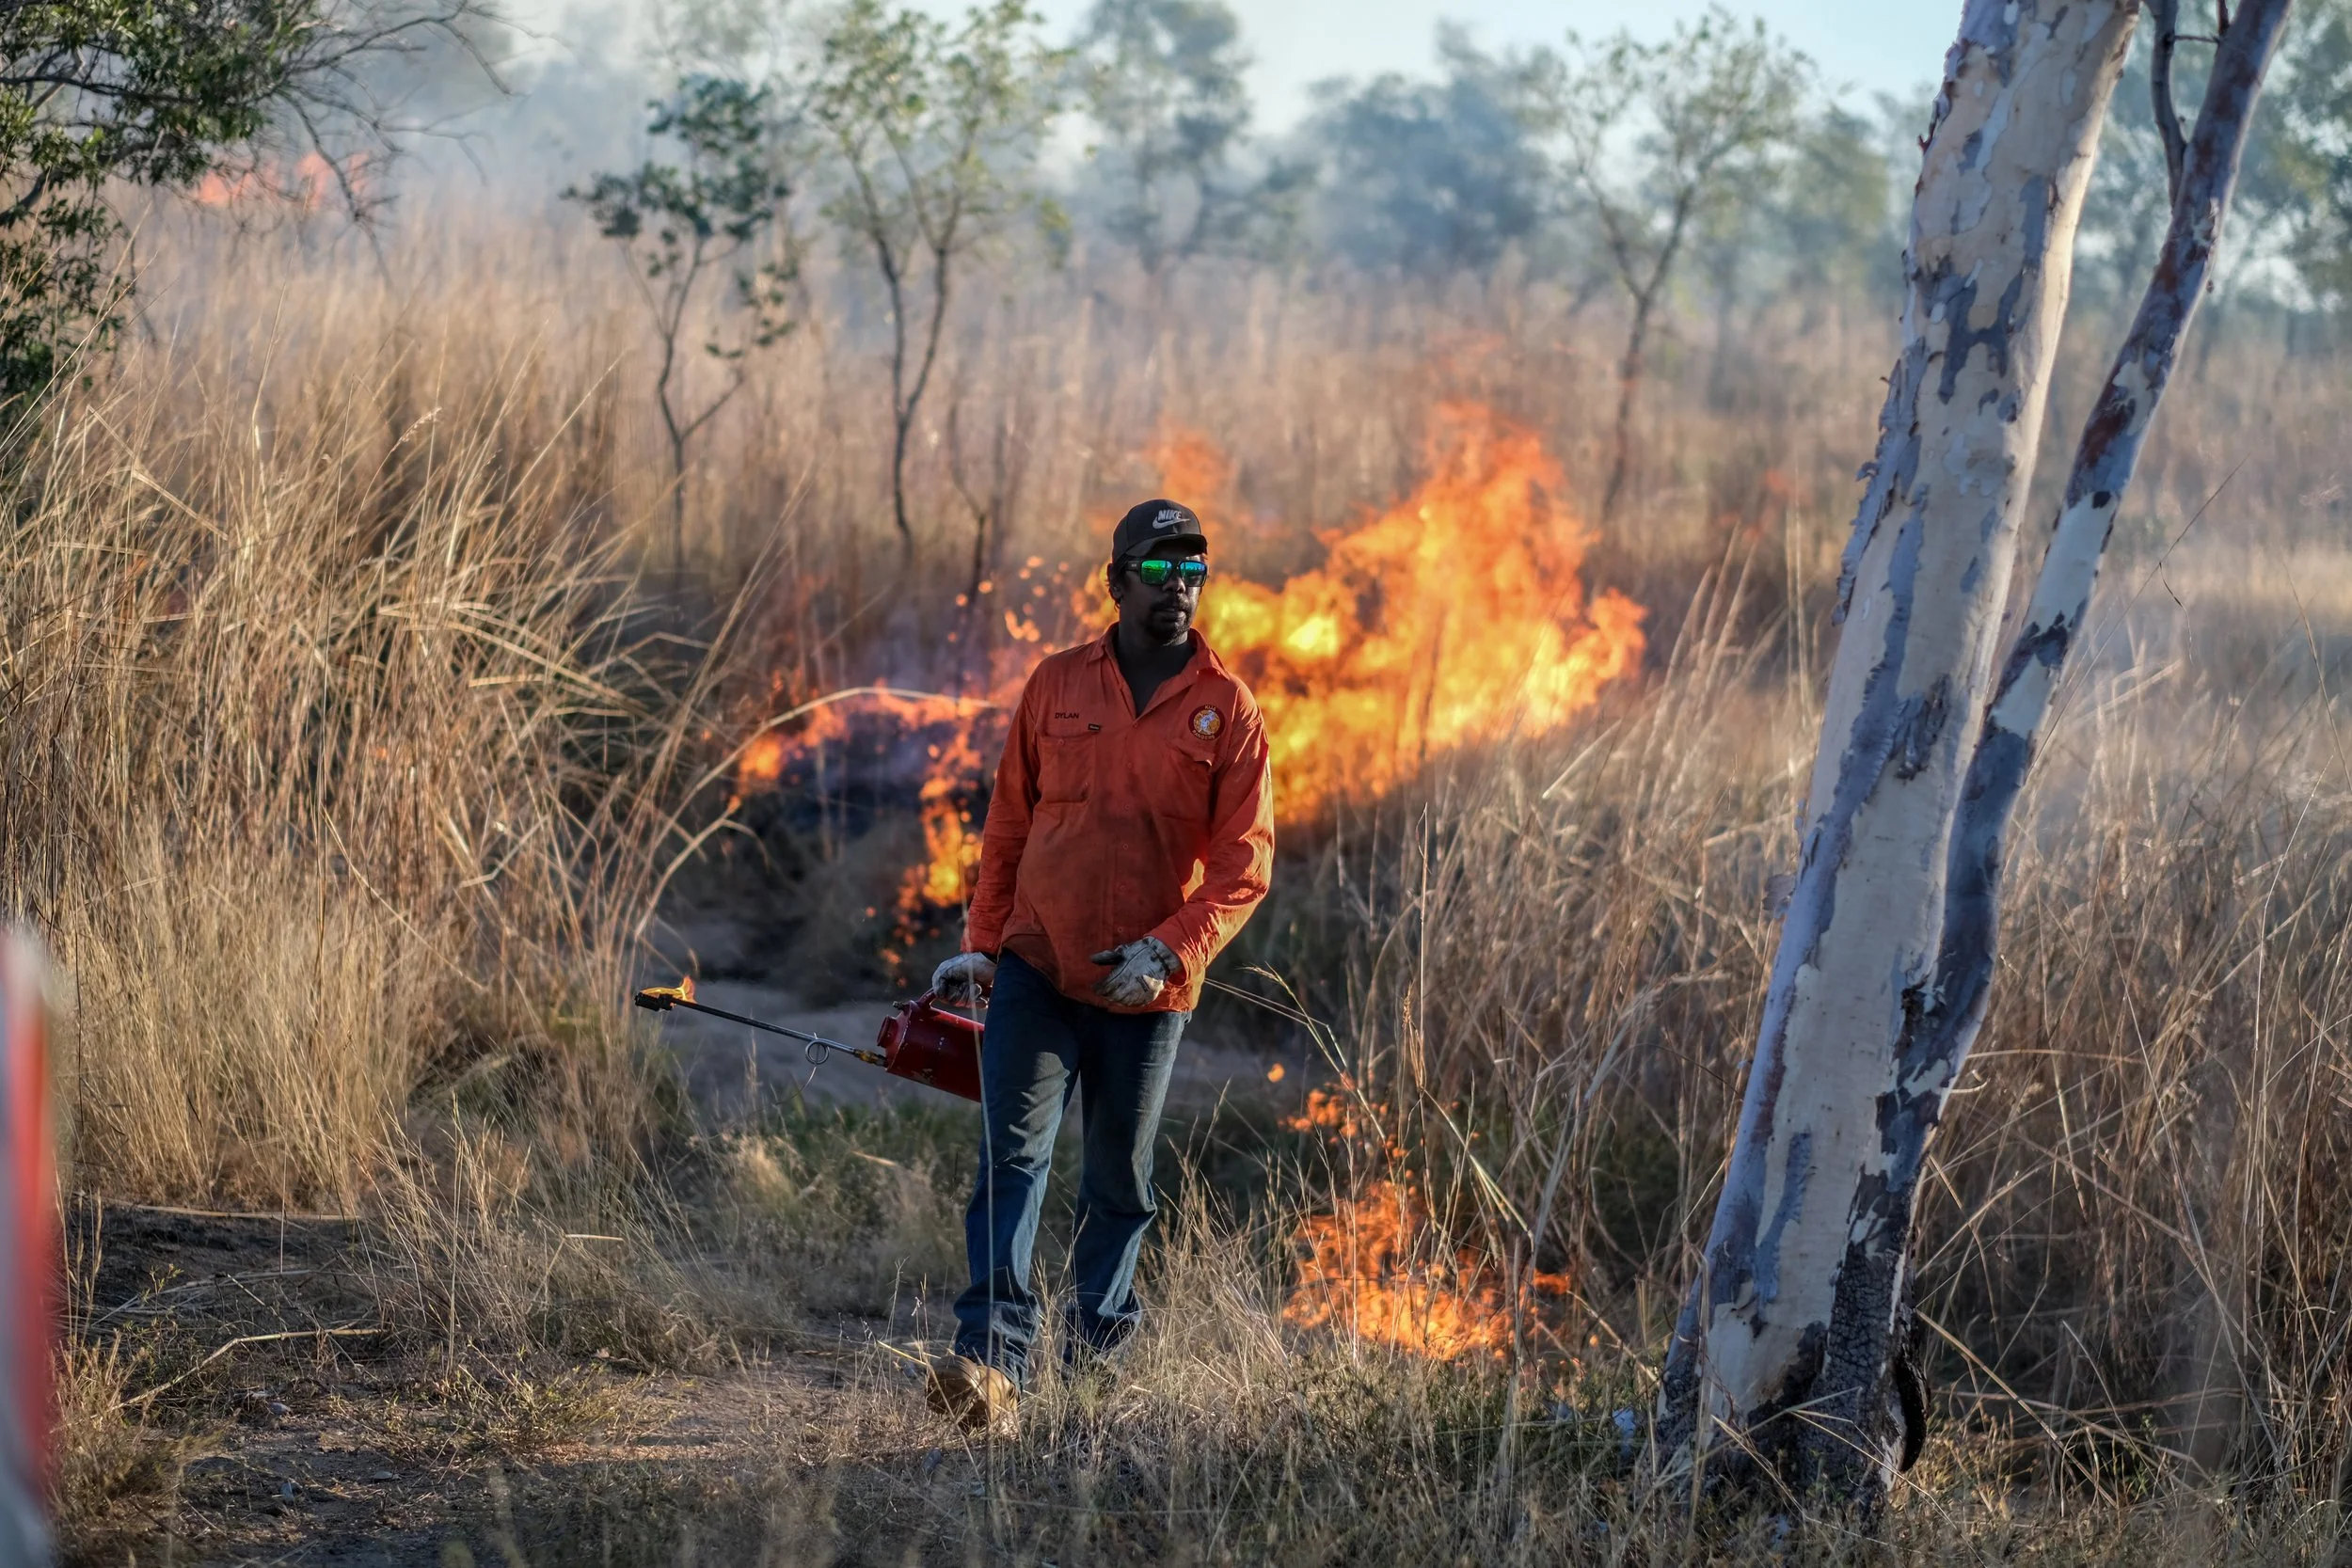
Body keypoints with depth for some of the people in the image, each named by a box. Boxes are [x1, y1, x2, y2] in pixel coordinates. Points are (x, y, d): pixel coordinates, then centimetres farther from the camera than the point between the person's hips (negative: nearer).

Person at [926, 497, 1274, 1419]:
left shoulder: (1228, 710, -2)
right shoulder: (1058, 685, 5)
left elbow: (1243, 864, -5)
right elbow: (1008, 826, 11)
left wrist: (1168, 951, -18)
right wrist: (980, 945, 7)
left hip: (1147, 988, 0)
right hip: (1037, 965, 0)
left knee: (1120, 1178, 11)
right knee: (1012, 1155, -13)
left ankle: (1098, 1335, 29)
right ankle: (993, 1354, -21)